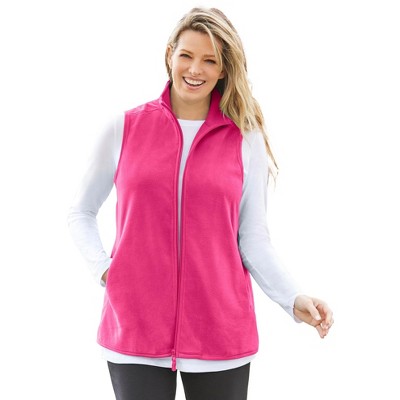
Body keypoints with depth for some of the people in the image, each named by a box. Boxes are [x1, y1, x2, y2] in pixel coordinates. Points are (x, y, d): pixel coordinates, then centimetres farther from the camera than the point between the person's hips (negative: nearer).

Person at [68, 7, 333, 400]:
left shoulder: (246, 139, 1)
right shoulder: (125, 128, 2)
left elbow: (253, 240, 1)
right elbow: (81, 212, 12)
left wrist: (293, 299, -13)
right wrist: (102, 267, -3)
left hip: (220, 330, 0)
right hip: (135, 328, 0)